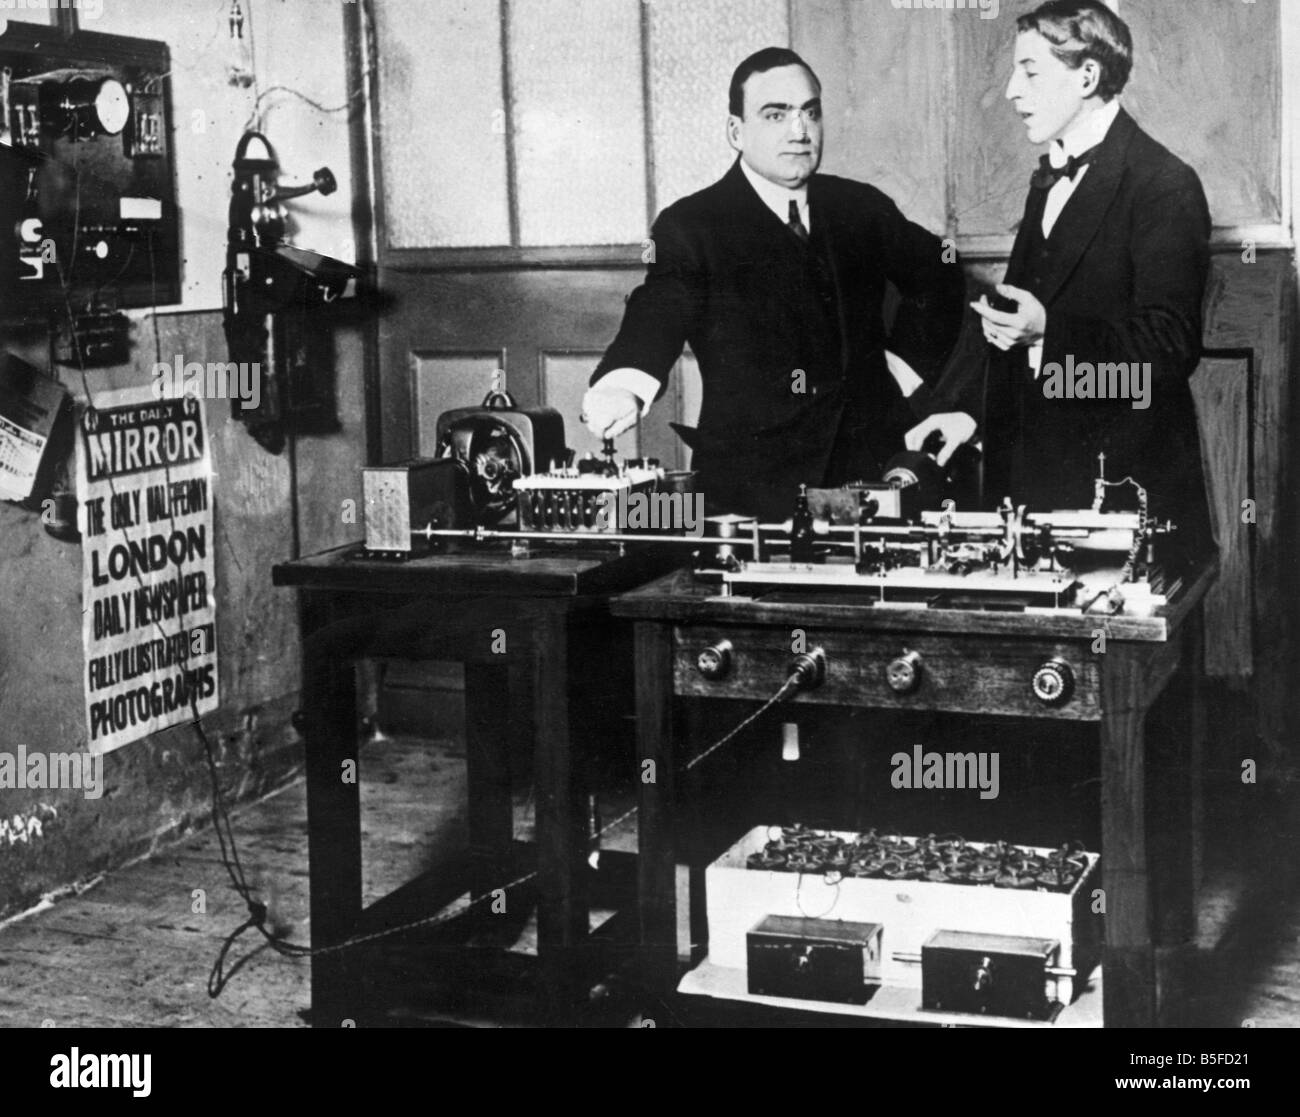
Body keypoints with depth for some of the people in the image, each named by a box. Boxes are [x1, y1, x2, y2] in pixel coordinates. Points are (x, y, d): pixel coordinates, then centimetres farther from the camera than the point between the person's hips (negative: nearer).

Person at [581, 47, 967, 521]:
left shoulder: (861, 207, 10)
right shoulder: (689, 227, -3)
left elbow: (938, 276, 26)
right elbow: (658, 317, -20)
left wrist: (903, 369, 13)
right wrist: (620, 389, -42)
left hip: (870, 467, 3)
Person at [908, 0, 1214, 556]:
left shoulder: (1165, 186, -12)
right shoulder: (1049, 179, 15)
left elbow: (1172, 346, -17)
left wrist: (1049, 328, -27)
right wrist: (970, 408, 9)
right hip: (1041, 470, 7)